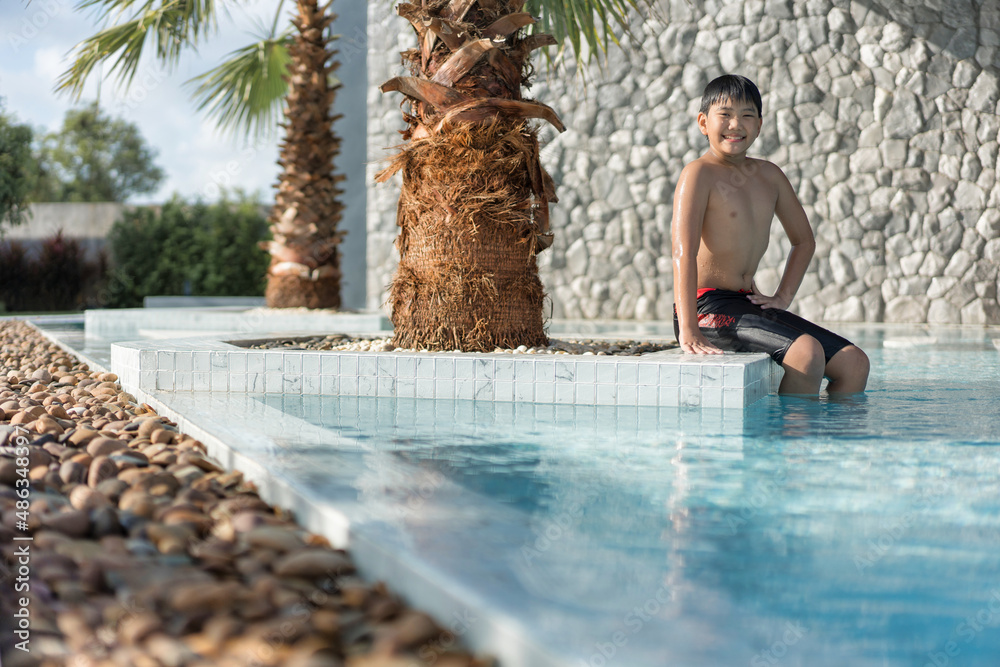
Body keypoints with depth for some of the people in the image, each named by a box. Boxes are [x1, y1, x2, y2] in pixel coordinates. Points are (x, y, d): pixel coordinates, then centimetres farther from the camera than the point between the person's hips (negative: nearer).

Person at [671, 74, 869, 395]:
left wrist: (783, 297, 10)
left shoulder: (770, 176, 13)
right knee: (807, 351, -28)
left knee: (854, 363, -1)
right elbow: (684, 252, -20)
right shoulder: (699, 173, -9)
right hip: (708, 307, -8)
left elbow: (804, 241, 27)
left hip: (749, 304, 8)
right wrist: (688, 330, -30)